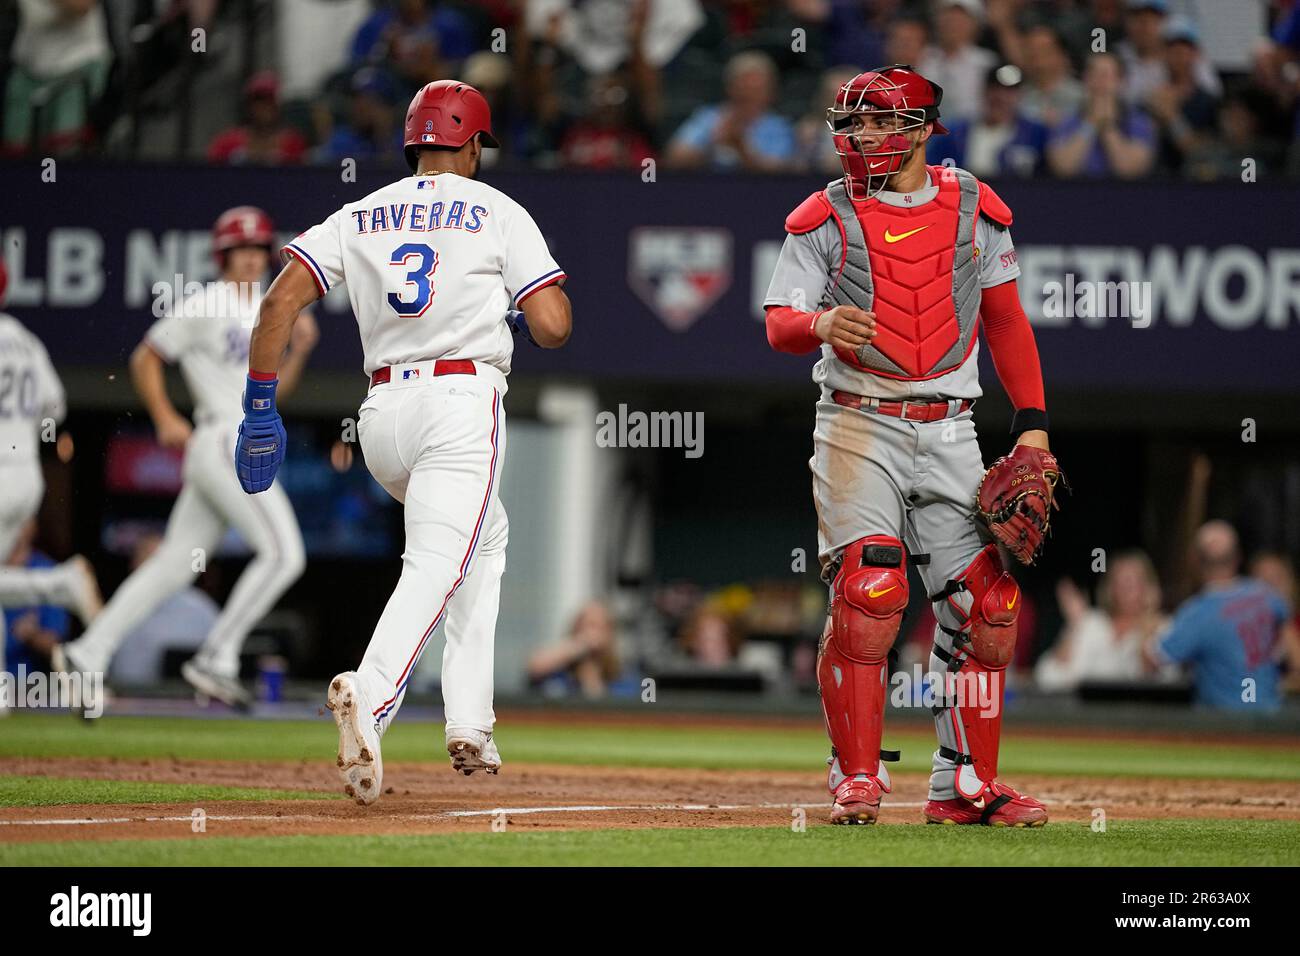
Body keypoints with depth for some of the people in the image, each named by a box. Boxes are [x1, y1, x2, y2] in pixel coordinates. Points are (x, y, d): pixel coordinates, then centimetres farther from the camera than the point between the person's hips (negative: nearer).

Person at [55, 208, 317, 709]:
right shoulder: (206, 305, -6)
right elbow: (145, 358, -1)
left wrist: (300, 349, 6)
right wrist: (165, 419, -9)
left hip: (246, 451, 8)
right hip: (223, 442, -8)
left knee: (175, 564, 7)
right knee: (283, 553, -14)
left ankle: (86, 655, 8)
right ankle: (216, 659, -10)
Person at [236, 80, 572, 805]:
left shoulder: (360, 216, 14)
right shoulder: (497, 213, 3)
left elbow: (282, 300, 2)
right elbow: (553, 327, -5)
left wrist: (260, 409, 3)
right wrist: (520, 312, 20)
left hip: (381, 416, 6)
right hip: (462, 402, -5)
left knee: (485, 535, 27)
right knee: (438, 566, -17)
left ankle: (470, 724, 18)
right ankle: (370, 693, -45)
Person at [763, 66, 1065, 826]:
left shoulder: (974, 208, 7)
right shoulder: (826, 216, 1)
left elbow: (1006, 320, 14)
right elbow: (779, 325, -4)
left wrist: (1032, 421, 6)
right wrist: (822, 323, -27)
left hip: (949, 433, 3)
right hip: (859, 427, -3)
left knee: (987, 605, -1)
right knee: (867, 596, -16)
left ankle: (966, 786, 8)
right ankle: (858, 780, -9)